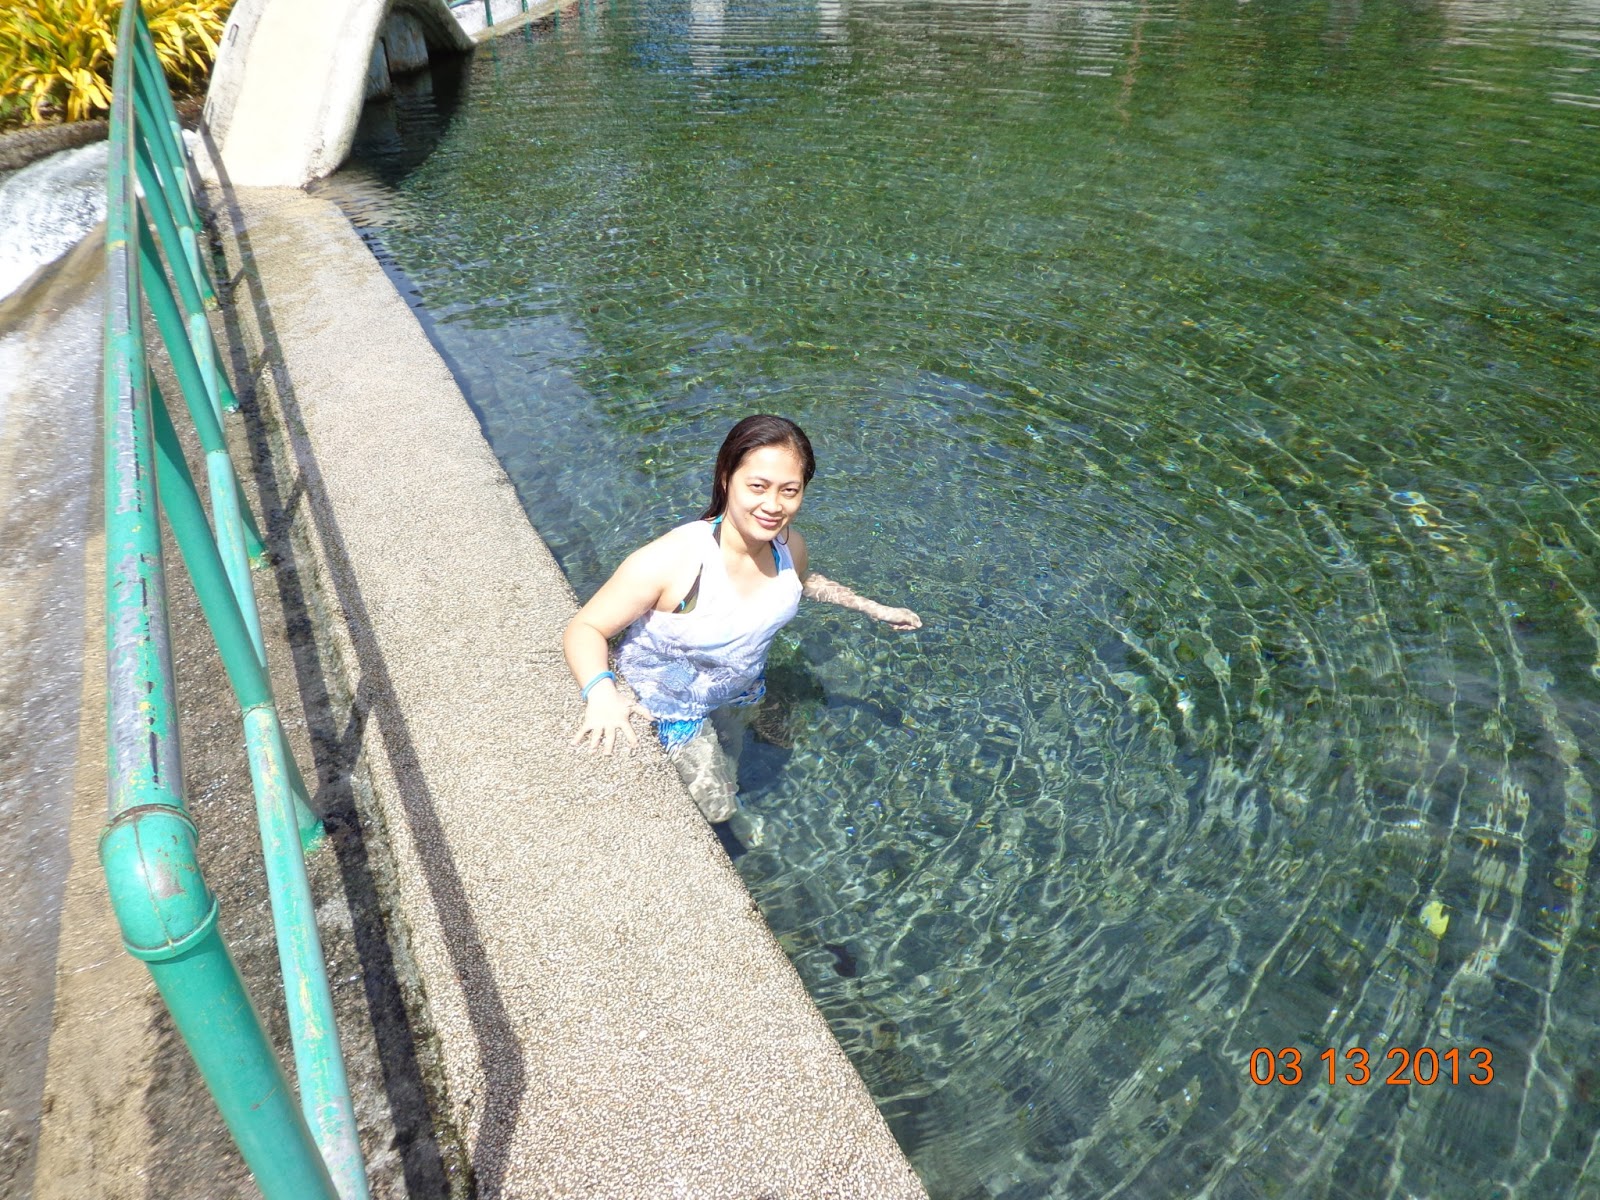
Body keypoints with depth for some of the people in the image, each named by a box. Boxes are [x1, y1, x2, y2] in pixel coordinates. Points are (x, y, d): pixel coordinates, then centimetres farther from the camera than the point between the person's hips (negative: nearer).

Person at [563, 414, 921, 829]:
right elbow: (586, 628, -32)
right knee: (716, 810, 6)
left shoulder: (789, 545, -19)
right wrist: (602, 693, -50)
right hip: (669, 702, -5)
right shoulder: (670, 560, -40)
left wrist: (874, 608, 10)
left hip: (741, 691, 6)